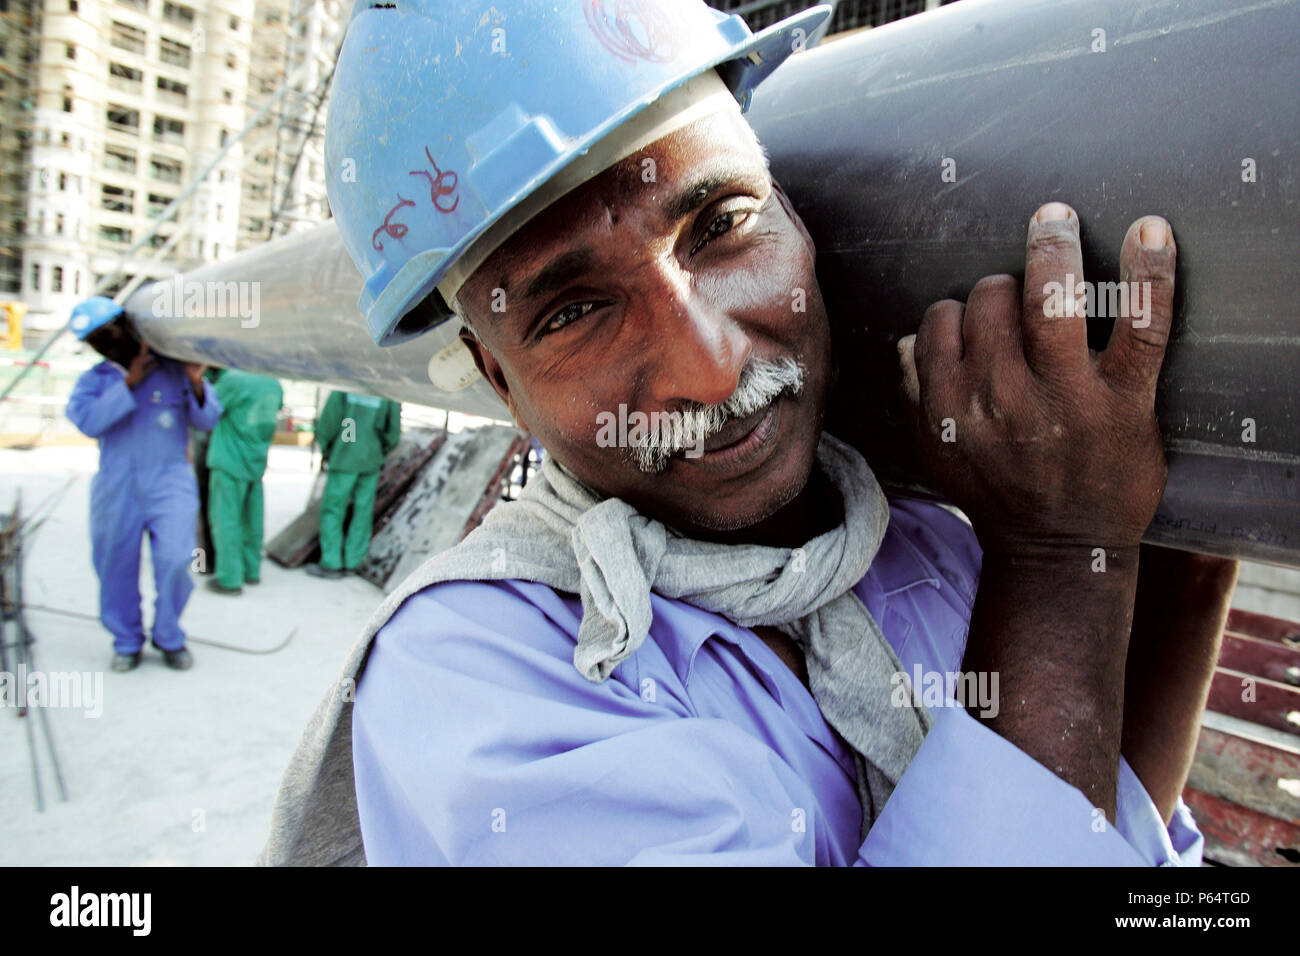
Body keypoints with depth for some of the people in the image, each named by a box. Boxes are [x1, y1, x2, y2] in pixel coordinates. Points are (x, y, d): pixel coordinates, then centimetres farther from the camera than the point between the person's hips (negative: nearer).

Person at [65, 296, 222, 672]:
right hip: (116, 487, 2)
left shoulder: (173, 368, 6)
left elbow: (207, 420, 2)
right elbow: (89, 421, -10)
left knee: (175, 559, -14)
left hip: (170, 481, -2)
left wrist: (196, 386, -15)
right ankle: (127, 641, 29)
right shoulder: (93, 380, 10)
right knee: (117, 567, 8)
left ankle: (169, 637, 9)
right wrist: (129, 382, -12)